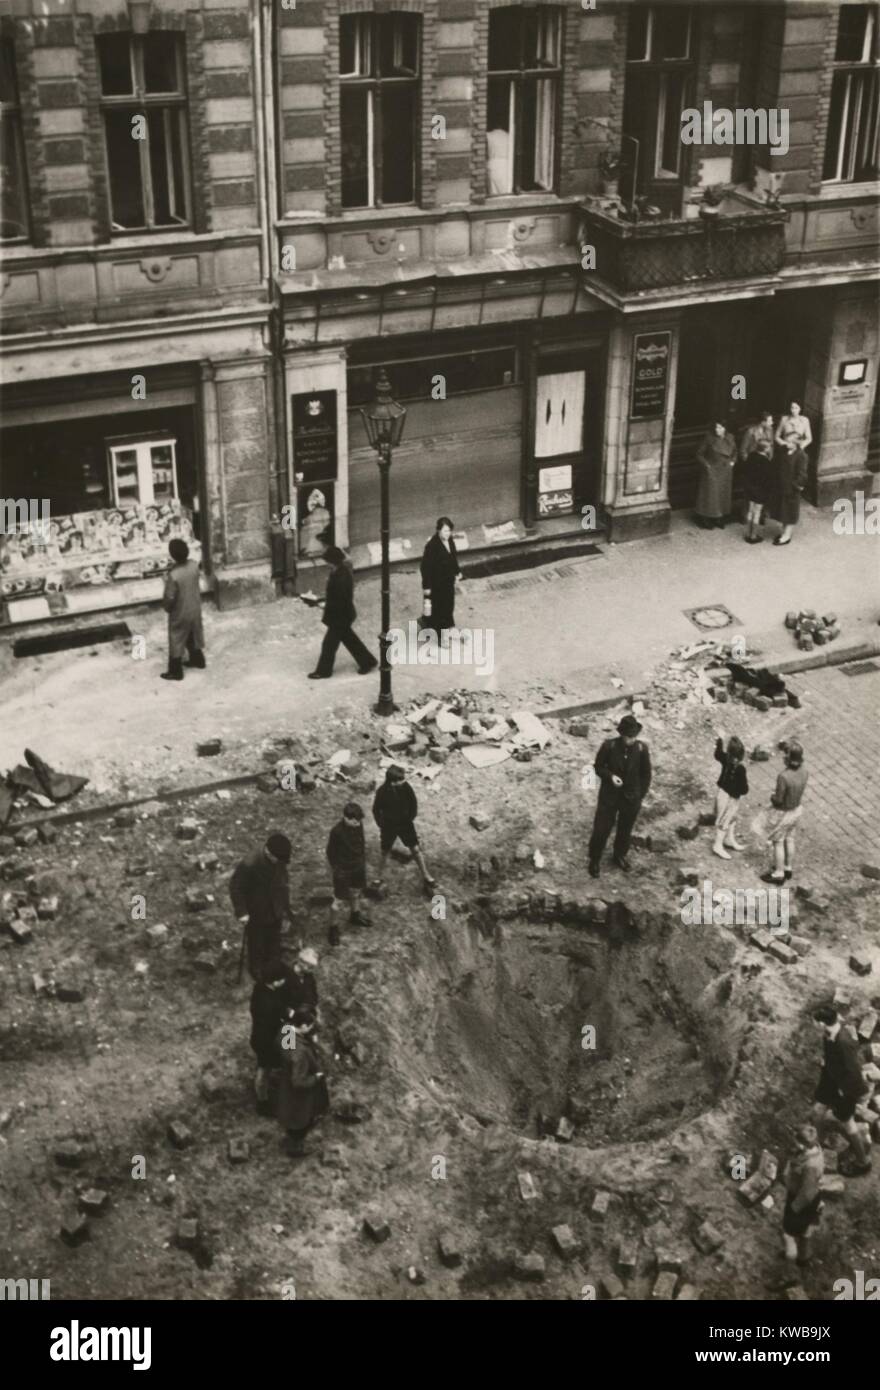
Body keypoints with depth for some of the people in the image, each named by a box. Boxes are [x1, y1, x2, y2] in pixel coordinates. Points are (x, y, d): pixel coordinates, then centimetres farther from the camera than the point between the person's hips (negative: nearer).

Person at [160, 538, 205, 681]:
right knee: (193, 636, 28)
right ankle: (198, 661, 47)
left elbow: (169, 598, -23)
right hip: (195, 609, 6)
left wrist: (166, 607, -2)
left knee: (176, 641, 13)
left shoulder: (173, 575, -34)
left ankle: (175, 672, 27)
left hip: (180, 614, -6)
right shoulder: (194, 565, -15)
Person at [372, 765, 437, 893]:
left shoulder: (405, 787, -17)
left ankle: (426, 877, 17)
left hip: (405, 823, 2)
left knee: (416, 849, 3)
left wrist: (410, 819, -4)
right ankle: (380, 879, 32)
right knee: (385, 853, 12)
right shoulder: (382, 792, -23)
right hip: (388, 826, -1)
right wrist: (382, 825, -8)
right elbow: (376, 810, -9)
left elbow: (413, 803, -2)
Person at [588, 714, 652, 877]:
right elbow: (598, 766, -3)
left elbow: (646, 774, -1)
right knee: (601, 829, 6)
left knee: (625, 830, 19)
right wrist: (610, 776, -22)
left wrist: (641, 796, 0)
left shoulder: (641, 749, -15)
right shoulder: (609, 746, -18)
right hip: (609, 796, -1)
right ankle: (594, 859, 28)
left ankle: (620, 855, 44)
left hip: (631, 798, 2)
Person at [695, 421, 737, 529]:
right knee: (709, 494, -1)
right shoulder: (709, 438, -12)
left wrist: (732, 461, 3)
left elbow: (734, 452, 18)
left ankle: (719, 519, 21)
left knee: (723, 494, 10)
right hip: (711, 471, -4)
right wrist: (706, 464, -14)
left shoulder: (730, 438, 0)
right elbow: (699, 454, -6)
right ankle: (705, 519, 8)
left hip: (725, 471, 4)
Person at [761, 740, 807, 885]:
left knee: (778, 843, 13)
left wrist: (772, 797, -4)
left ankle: (778, 874, 27)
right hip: (796, 809, 7)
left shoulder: (783, 777, -37)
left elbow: (778, 799, -27)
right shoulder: (804, 771, -15)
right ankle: (788, 868, 42)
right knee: (789, 839, 26)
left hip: (783, 812, -7)